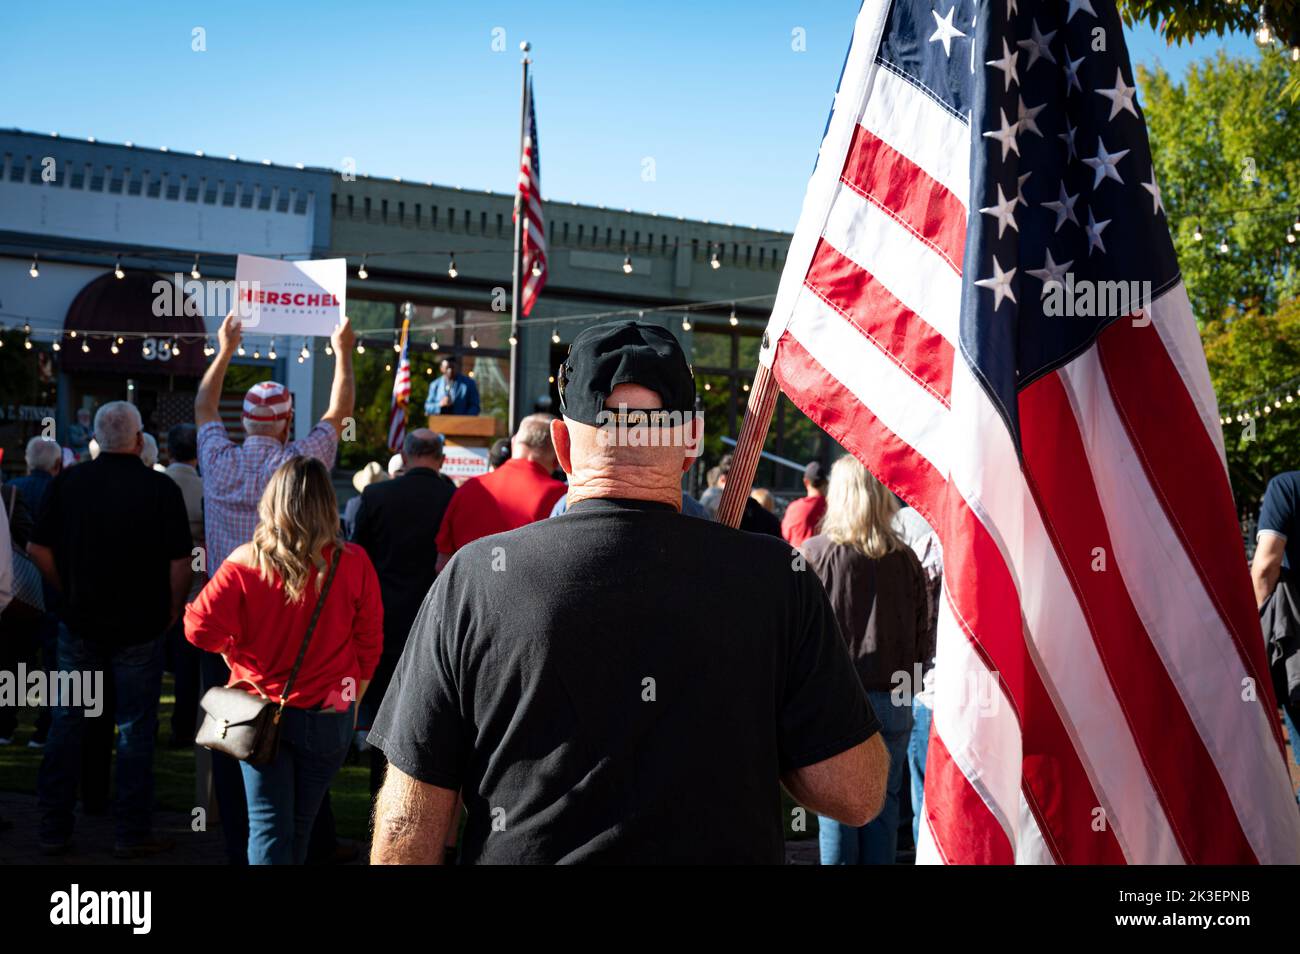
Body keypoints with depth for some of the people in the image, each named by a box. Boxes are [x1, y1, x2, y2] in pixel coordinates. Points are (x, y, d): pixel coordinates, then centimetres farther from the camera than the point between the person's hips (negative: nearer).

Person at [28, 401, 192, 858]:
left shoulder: (68, 482, -3)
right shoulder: (161, 489, -11)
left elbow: (38, 549, -1)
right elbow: (180, 562, -13)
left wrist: (68, 591, 12)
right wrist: (172, 608, 3)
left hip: (80, 623, 3)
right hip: (140, 627, -2)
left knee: (67, 722, 13)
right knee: (135, 729, 6)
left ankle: (53, 828, 18)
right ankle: (131, 833, 12)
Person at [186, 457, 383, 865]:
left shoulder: (246, 563, -13)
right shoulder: (353, 563, -11)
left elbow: (200, 628, -14)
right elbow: (369, 641, -2)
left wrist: (232, 649, 8)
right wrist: (353, 699, 12)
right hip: (329, 716, 1)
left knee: (268, 827, 3)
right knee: (300, 826, 17)